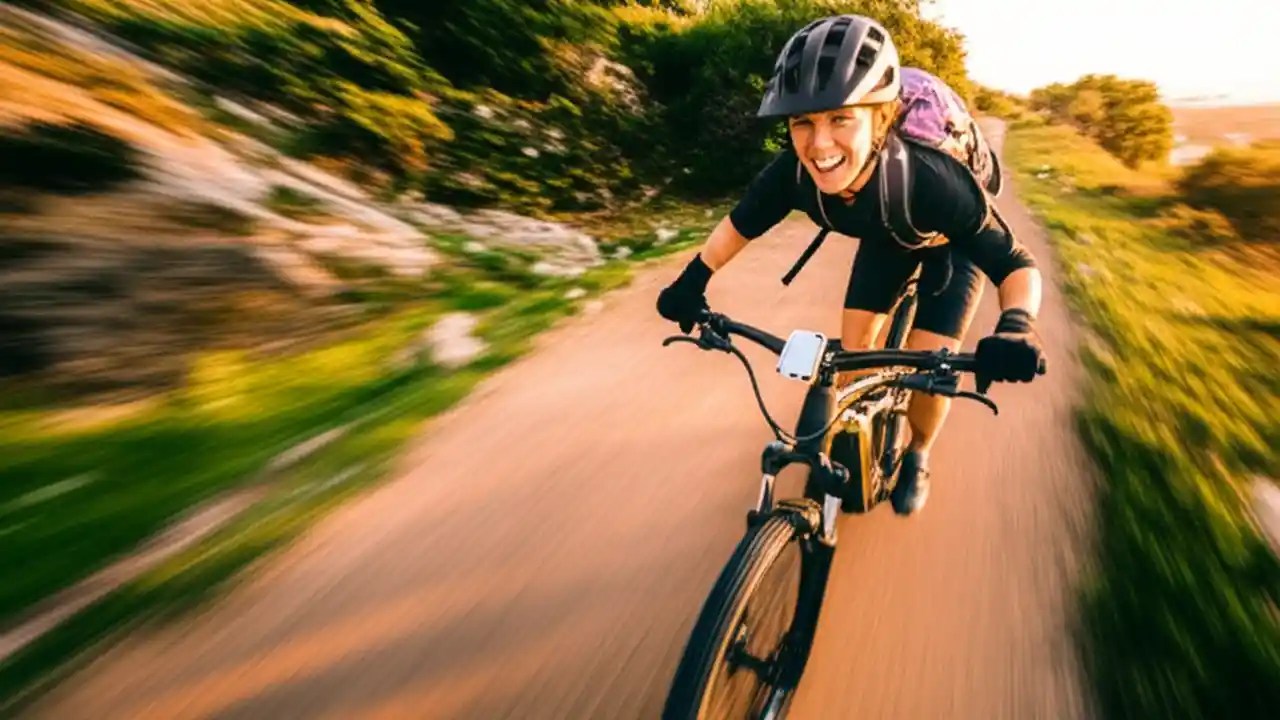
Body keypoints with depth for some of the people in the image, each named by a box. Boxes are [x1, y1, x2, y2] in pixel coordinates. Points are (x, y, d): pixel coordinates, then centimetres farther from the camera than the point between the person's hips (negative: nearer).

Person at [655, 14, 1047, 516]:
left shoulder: (930, 178, -44)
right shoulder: (791, 173, -34)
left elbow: (1016, 264, -34)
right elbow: (741, 223, -13)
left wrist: (1016, 327, -54)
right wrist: (692, 281, -24)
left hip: (953, 241, -3)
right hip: (887, 238, 3)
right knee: (853, 346, -3)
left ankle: (916, 457, 19)